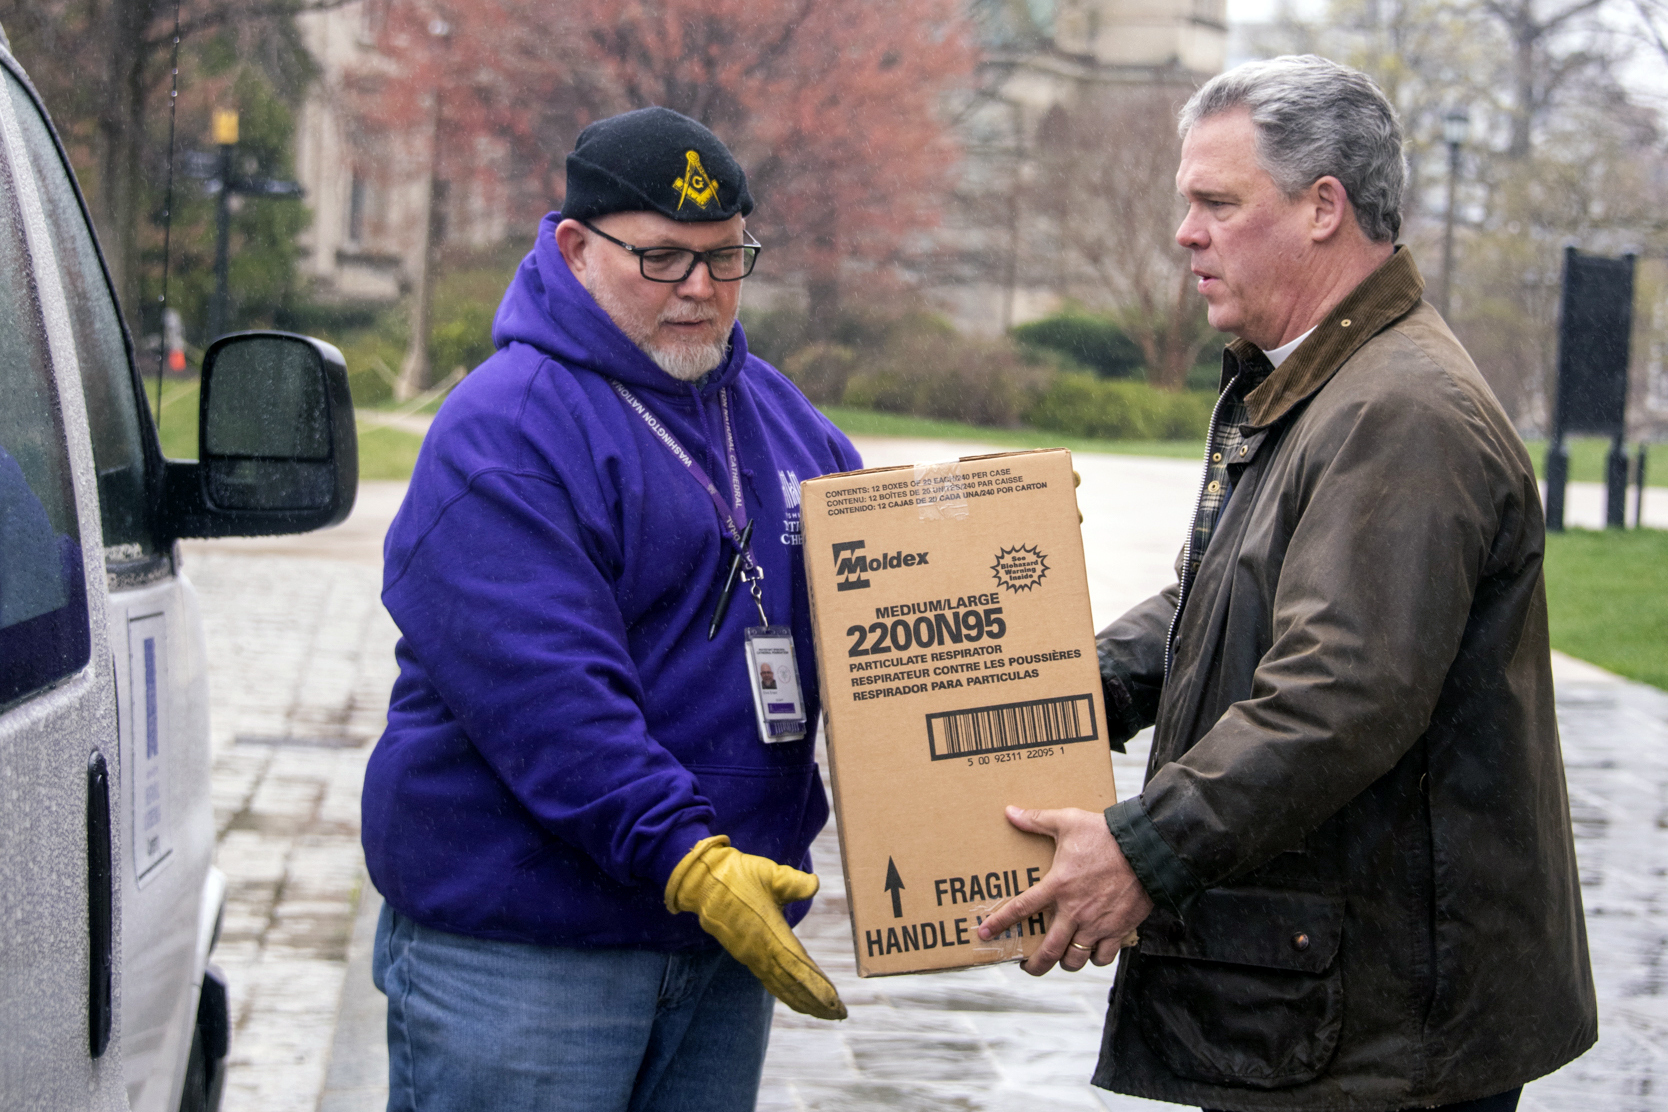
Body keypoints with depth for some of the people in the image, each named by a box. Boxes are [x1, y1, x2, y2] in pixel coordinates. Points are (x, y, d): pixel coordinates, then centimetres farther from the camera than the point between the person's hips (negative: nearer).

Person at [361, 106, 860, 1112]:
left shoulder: (775, 413, 13)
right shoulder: (503, 433, -13)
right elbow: (542, 692, -22)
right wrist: (688, 861, -28)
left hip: (727, 923, 7)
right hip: (518, 944, -7)